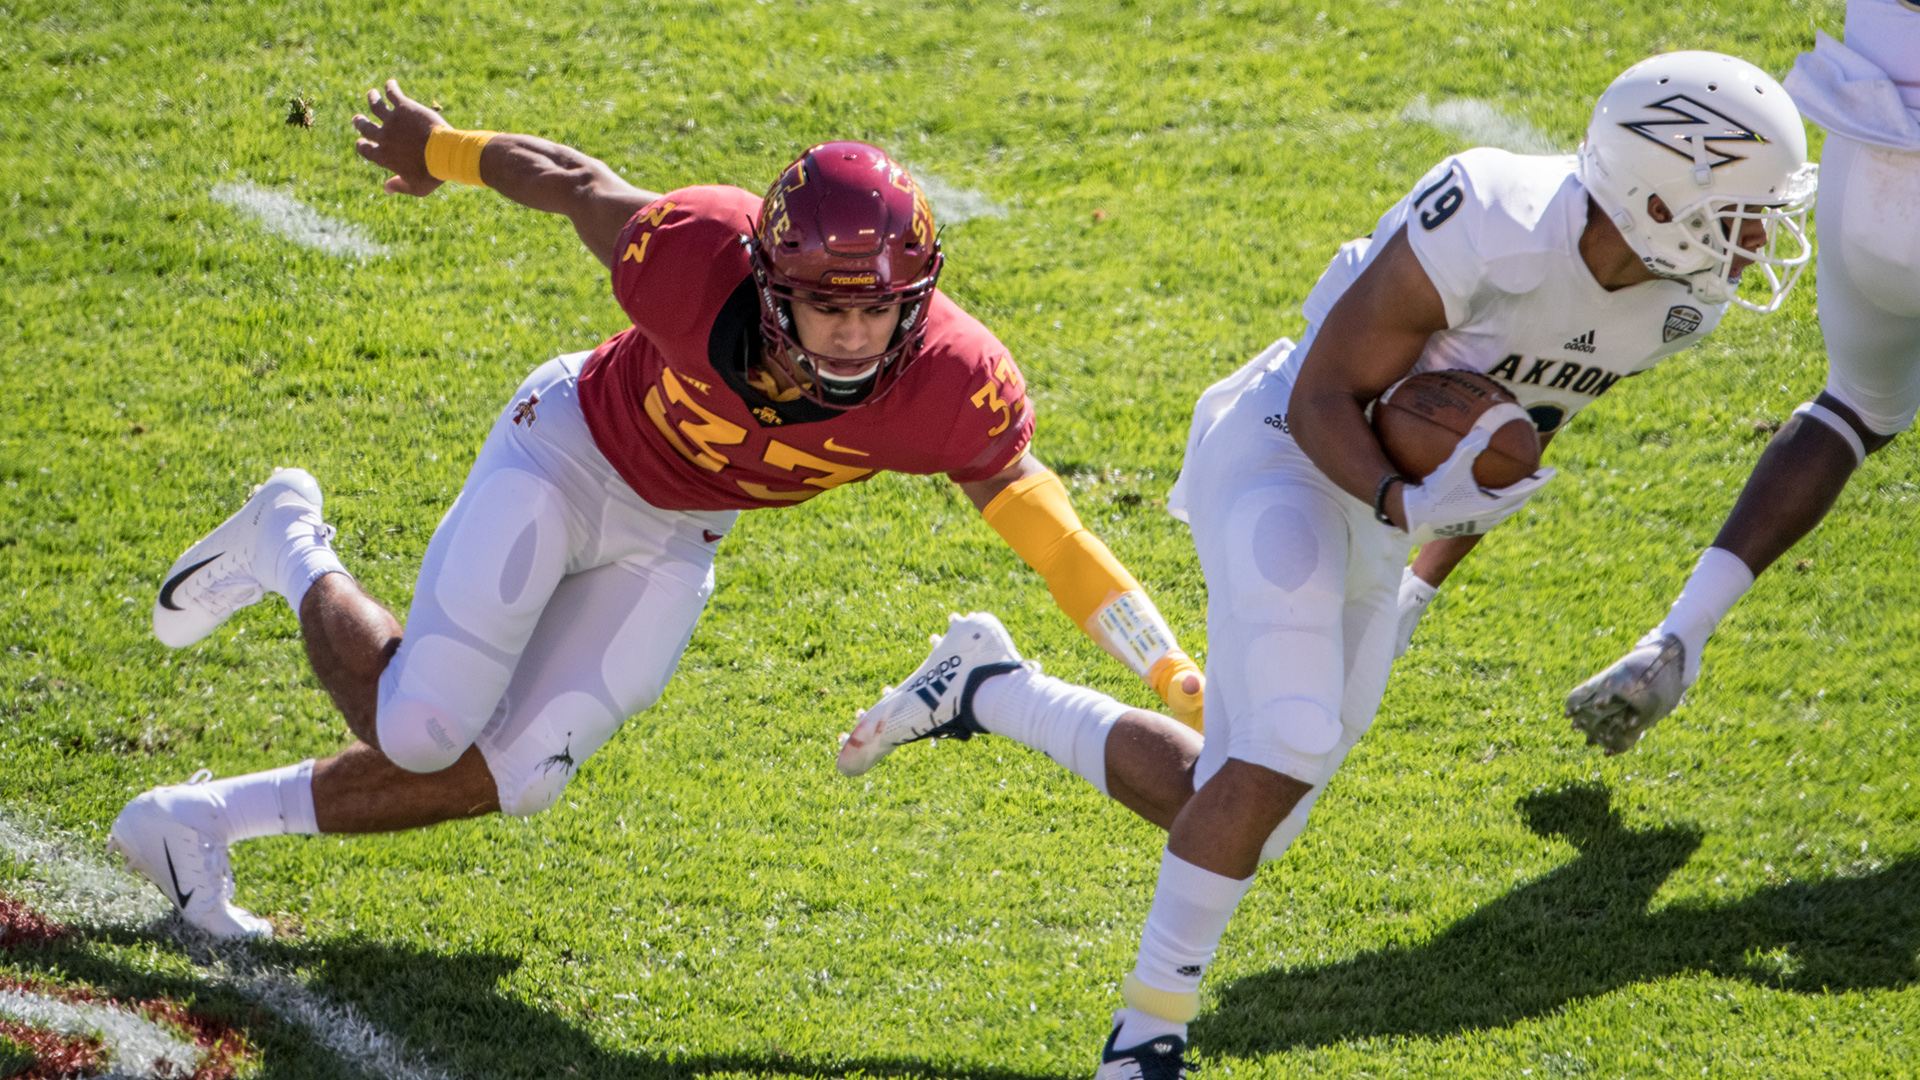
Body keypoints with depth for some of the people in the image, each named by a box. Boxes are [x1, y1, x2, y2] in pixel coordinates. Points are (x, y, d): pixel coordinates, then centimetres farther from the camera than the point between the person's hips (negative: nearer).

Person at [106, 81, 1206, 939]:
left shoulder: (949, 384, -31)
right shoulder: (697, 256, -36)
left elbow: (1035, 513, -18)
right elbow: (571, 180, -17)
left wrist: (1175, 672, -20)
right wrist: (435, 148, 2)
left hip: (668, 544, 3)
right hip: (568, 454, -3)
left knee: (510, 776, -3)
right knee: (421, 729, -12)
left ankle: (198, 819, 15)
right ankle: (292, 548, 20)